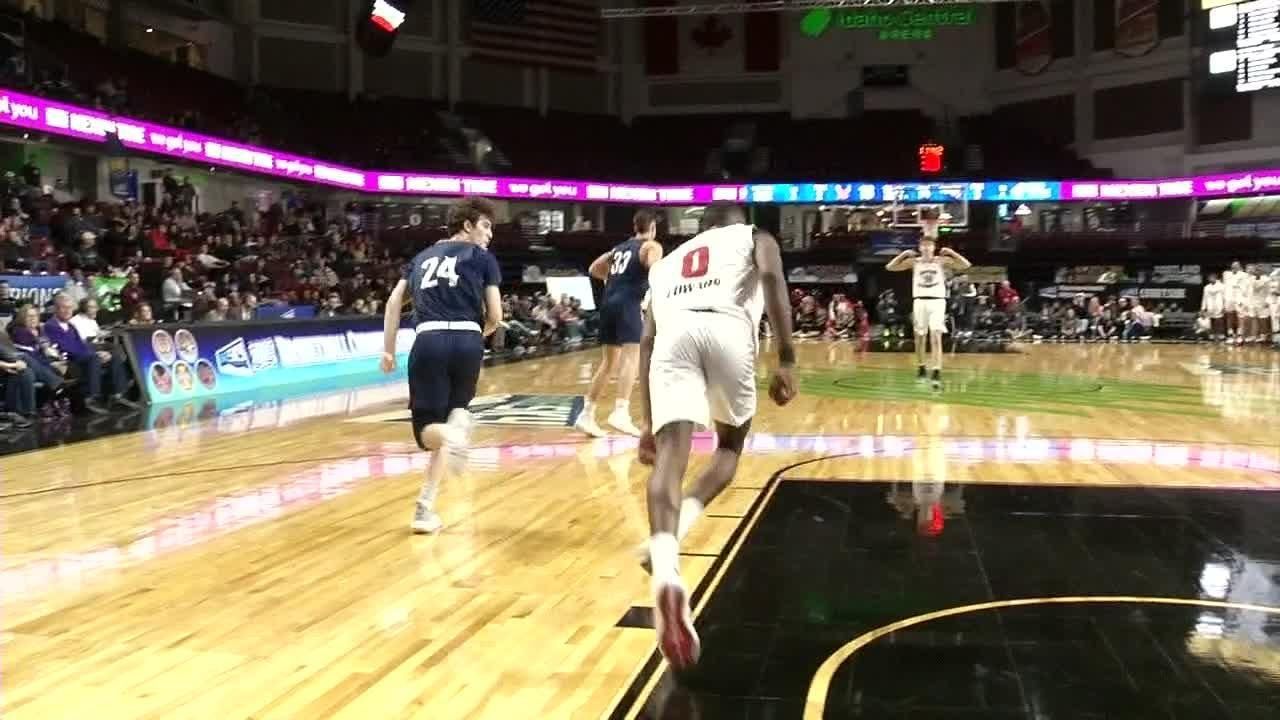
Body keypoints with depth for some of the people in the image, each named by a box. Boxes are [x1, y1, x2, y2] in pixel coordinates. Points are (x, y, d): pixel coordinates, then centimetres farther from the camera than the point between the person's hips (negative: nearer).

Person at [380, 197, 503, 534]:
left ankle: (451, 434, -31)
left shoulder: (423, 257, 24)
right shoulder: (482, 256, 12)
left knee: (428, 429, 5)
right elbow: (495, 316, 6)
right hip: (467, 341, -2)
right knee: (451, 413, 15)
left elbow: (394, 302, 16)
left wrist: (388, 350, 17)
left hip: (429, 341, 2)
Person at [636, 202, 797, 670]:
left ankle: (666, 573, -38)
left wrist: (649, 422, 32)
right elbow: (772, 276, 4)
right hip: (727, 330, -2)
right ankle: (676, 528, -4)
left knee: (670, 458, -12)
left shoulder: (669, 260, 39)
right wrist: (786, 359, -1)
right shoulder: (754, 237, 30)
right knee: (730, 444, 21)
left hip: (674, 334, 2)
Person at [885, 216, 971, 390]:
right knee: (920, 336, 12)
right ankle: (920, 368, 30)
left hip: (937, 301, -2)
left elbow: (966, 265, -8)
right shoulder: (914, 261, 4)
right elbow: (890, 267, -1)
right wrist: (903, 254, -9)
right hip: (920, 301, 2)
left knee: (936, 337, -13)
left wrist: (951, 253, -13)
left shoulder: (942, 260, 1)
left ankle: (937, 373, -19)